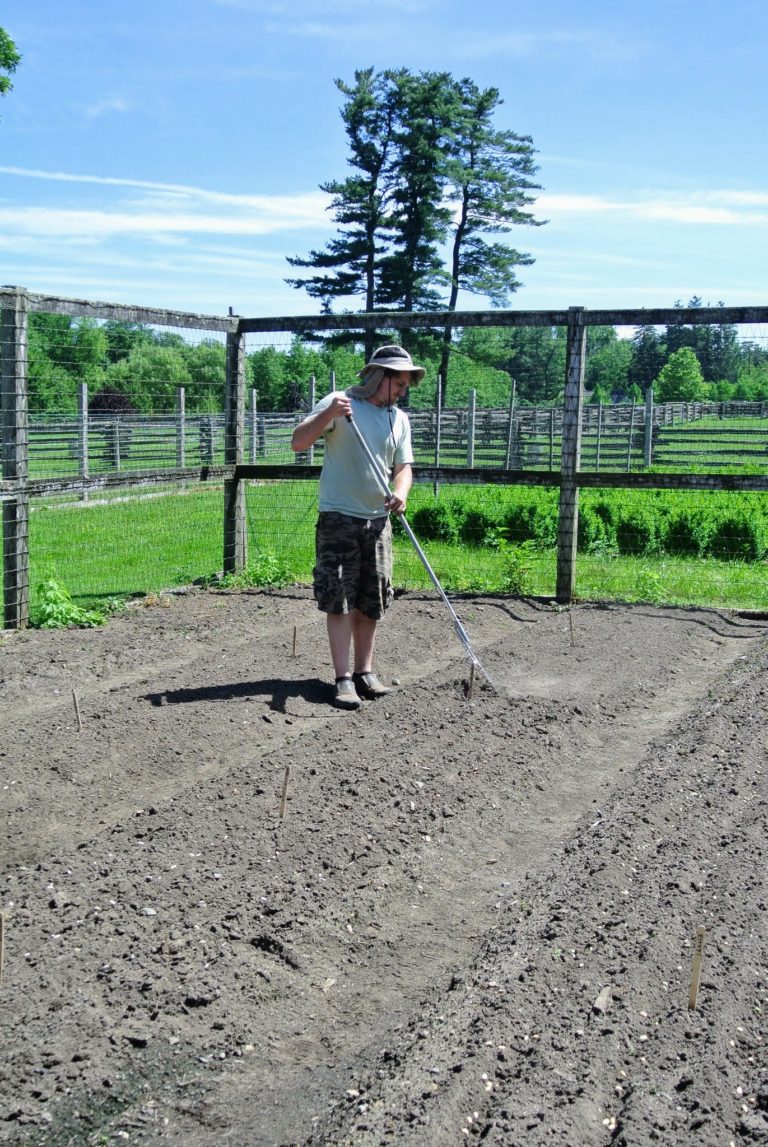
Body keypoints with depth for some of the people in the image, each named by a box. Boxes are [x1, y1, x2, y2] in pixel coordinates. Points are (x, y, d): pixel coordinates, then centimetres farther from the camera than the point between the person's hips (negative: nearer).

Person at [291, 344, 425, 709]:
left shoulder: (399, 419, 10)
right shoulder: (338, 402, -6)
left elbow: (403, 466, 11)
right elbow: (298, 442, -11)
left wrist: (401, 493, -11)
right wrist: (329, 414, -27)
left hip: (378, 519, 5)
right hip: (338, 518, -5)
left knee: (371, 601, 9)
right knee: (339, 600, -5)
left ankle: (364, 672, 19)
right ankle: (343, 679, -3)